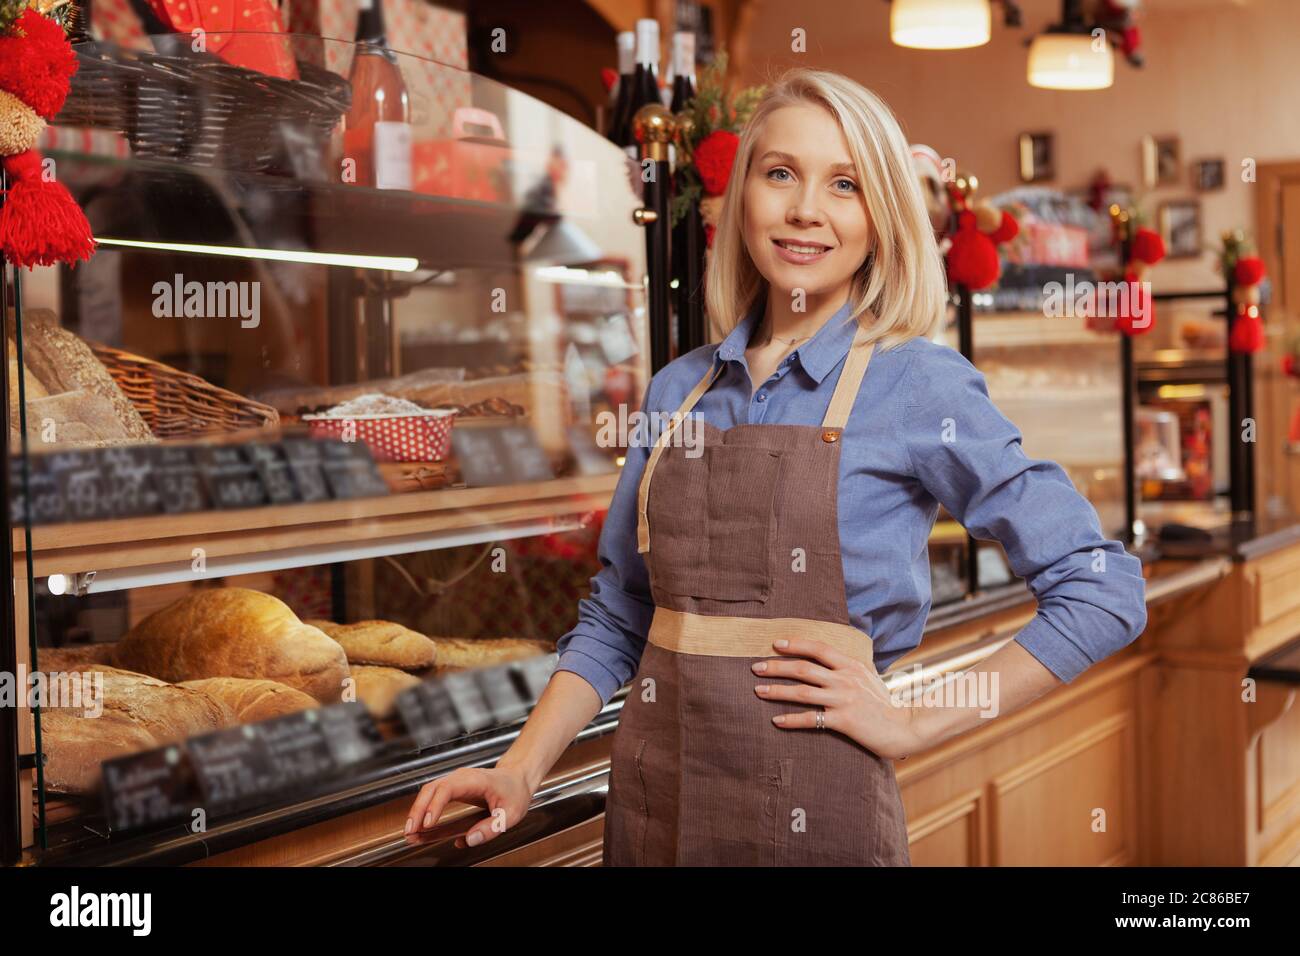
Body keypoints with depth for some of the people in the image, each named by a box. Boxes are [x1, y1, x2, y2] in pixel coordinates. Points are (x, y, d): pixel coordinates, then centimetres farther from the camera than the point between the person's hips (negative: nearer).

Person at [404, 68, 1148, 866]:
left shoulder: (917, 386, -8)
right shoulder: (680, 390, 6)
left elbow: (1106, 590, -9)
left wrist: (915, 725, -9)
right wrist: (522, 772, 1)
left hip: (810, 811, -4)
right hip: (648, 801, 5)